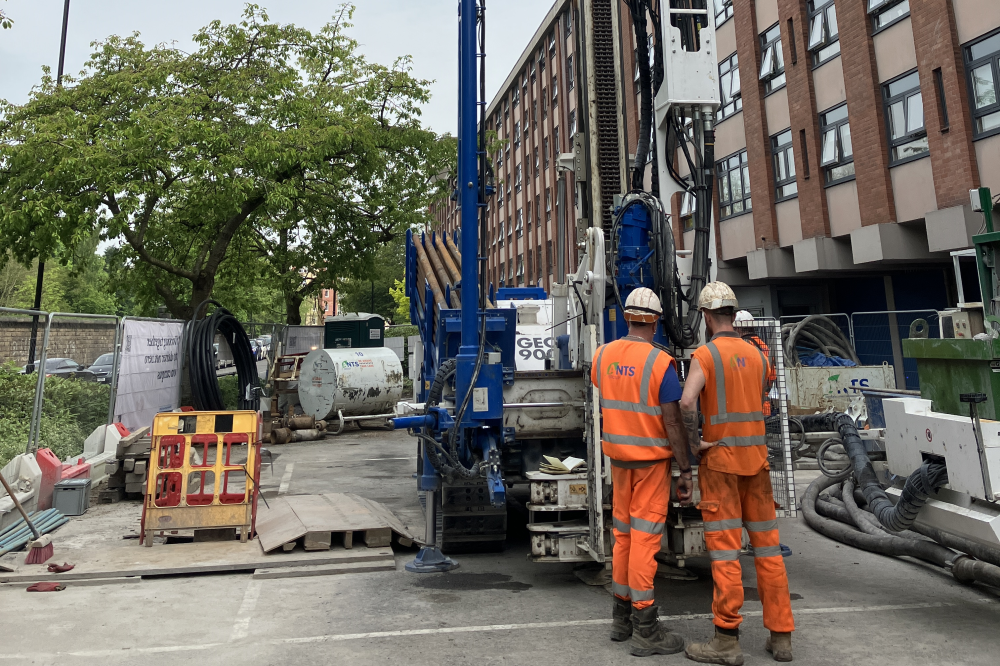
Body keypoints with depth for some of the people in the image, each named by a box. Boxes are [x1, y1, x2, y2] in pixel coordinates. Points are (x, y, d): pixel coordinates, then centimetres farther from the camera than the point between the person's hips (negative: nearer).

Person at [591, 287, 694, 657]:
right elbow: (673, 423, -16)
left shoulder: (602, 356, 1)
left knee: (622, 535, 15)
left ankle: (622, 617, 28)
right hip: (651, 459, -5)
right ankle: (645, 630, 9)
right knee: (645, 538, 0)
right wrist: (685, 471, -9)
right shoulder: (660, 363, -16)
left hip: (617, 456, 5)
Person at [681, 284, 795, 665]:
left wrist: (694, 443, -15)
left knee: (724, 548, -1)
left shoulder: (705, 354, -11)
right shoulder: (756, 355, 9)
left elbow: (687, 402, -28)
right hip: (756, 459, 6)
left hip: (720, 459, -6)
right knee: (767, 545, 11)